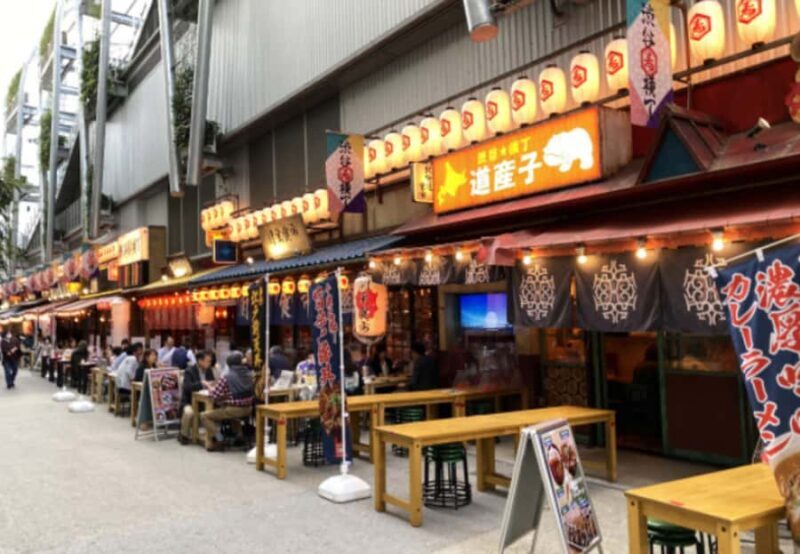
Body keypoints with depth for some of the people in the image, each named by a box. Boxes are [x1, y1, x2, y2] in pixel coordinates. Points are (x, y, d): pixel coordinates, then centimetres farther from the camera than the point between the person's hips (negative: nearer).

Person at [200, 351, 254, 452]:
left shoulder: (226, 377, -13)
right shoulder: (250, 374, 2)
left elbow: (215, 395, -11)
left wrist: (209, 386, 9)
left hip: (233, 409, -6)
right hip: (248, 409, 6)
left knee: (205, 416, 9)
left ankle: (217, 441, -1)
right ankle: (239, 435, 31)